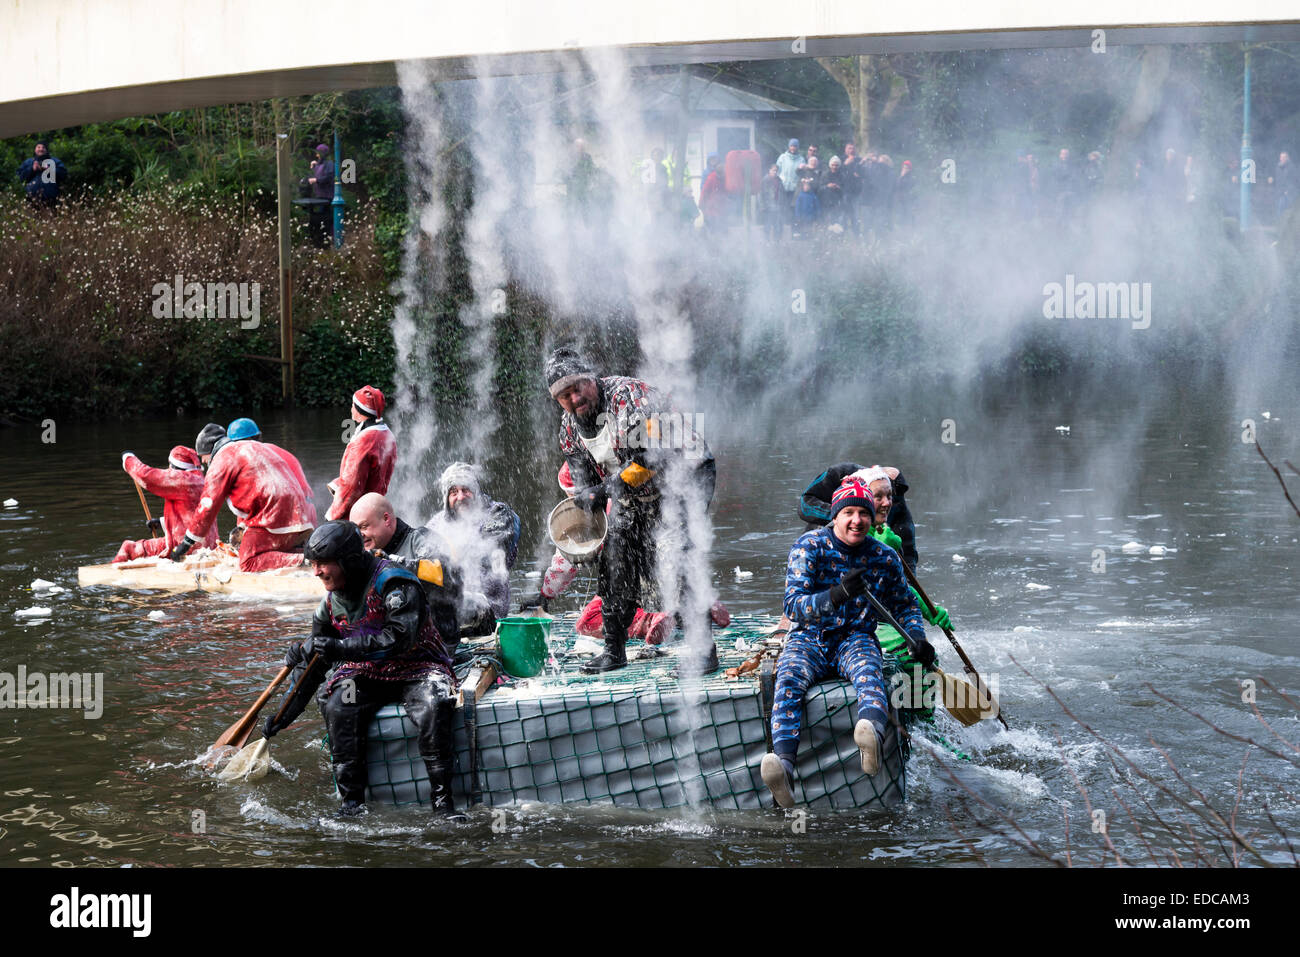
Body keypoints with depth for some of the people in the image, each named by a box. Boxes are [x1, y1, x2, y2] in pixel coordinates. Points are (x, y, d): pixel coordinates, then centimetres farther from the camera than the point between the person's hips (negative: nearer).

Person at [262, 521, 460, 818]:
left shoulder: (393, 582, -17)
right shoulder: (331, 604, 5)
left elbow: (399, 637, -30)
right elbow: (312, 665, 14)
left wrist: (340, 647, -34)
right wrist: (284, 715, 8)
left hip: (418, 668, -5)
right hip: (365, 674, 5)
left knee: (432, 709, -35)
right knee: (338, 709, -26)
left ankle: (443, 799, -27)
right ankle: (353, 802, -22)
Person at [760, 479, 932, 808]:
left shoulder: (884, 558, 5)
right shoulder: (810, 546, -4)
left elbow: (905, 606, 23)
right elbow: (794, 606, -14)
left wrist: (917, 640, 3)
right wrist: (838, 595, -31)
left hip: (855, 640, 1)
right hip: (809, 640, -1)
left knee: (867, 669, -36)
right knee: (789, 677, -35)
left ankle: (872, 735, -69)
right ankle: (783, 763, -56)